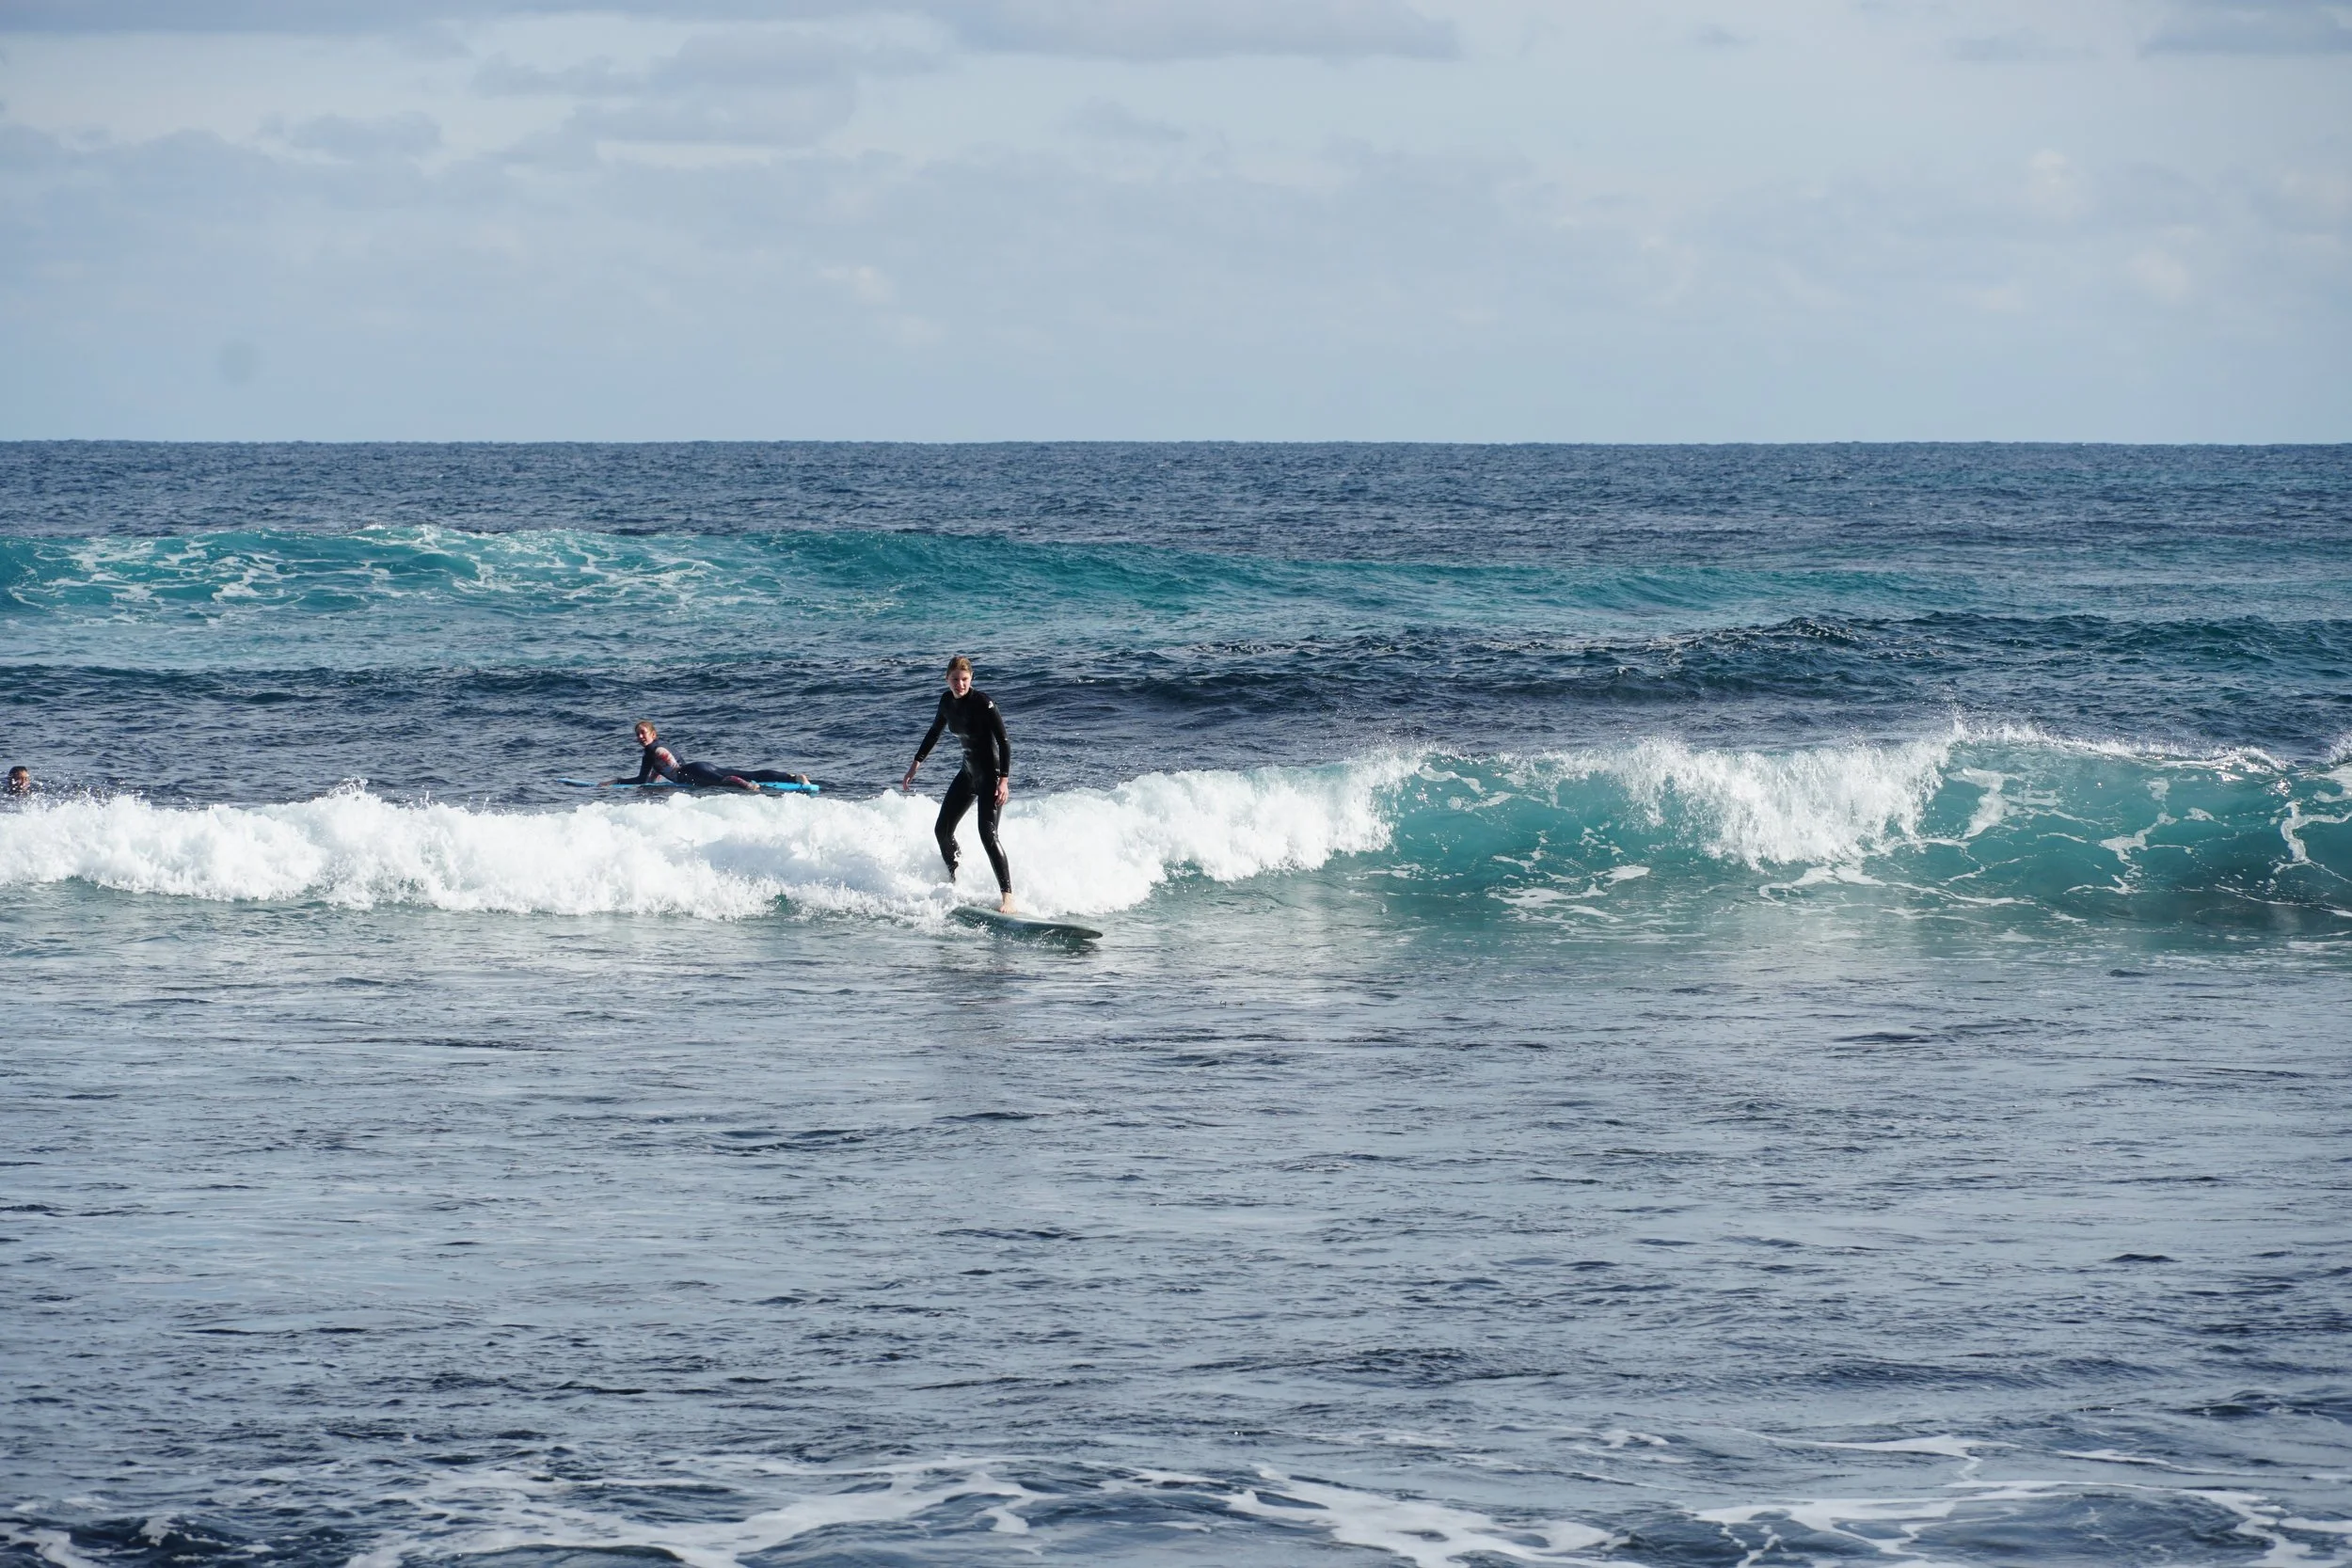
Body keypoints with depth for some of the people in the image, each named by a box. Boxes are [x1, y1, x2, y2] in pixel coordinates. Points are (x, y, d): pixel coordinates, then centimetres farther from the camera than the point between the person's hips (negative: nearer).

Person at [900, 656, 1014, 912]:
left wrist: (1004, 780, -28)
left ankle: (1008, 897, -21)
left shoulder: (982, 703, -20)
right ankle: (953, 883, 29)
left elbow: (1004, 741, -21)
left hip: (992, 773, -8)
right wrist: (916, 762, 21)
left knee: (987, 834, -19)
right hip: (969, 772, 8)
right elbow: (935, 732, 19)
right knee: (942, 831, 10)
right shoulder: (947, 701, 1)